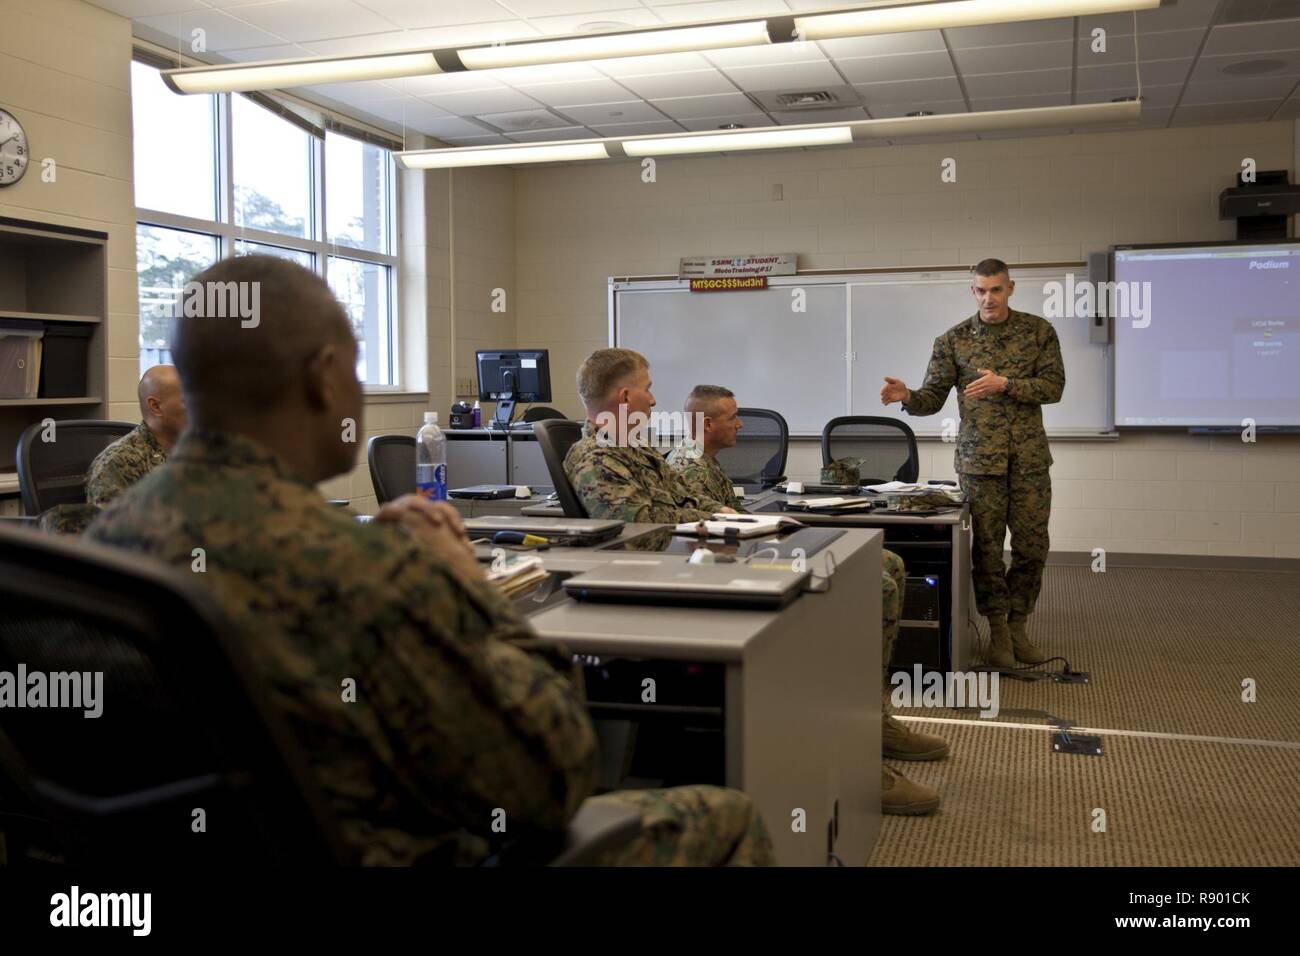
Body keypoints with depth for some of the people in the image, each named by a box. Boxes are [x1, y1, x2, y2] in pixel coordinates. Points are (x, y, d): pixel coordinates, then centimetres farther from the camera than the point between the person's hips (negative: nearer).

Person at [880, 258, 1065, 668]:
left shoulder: (1039, 331, 3)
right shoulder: (953, 340, 1)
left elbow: (1053, 387, -4)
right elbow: (933, 398, 0)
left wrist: (1005, 384, -18)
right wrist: (907, 397, -22)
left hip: (1030, 458, 1)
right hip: (980, 459, -1)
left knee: (1032, 546, 4)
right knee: (987, 547, 2)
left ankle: (1018, 626, 20)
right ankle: (998, 632, 15)